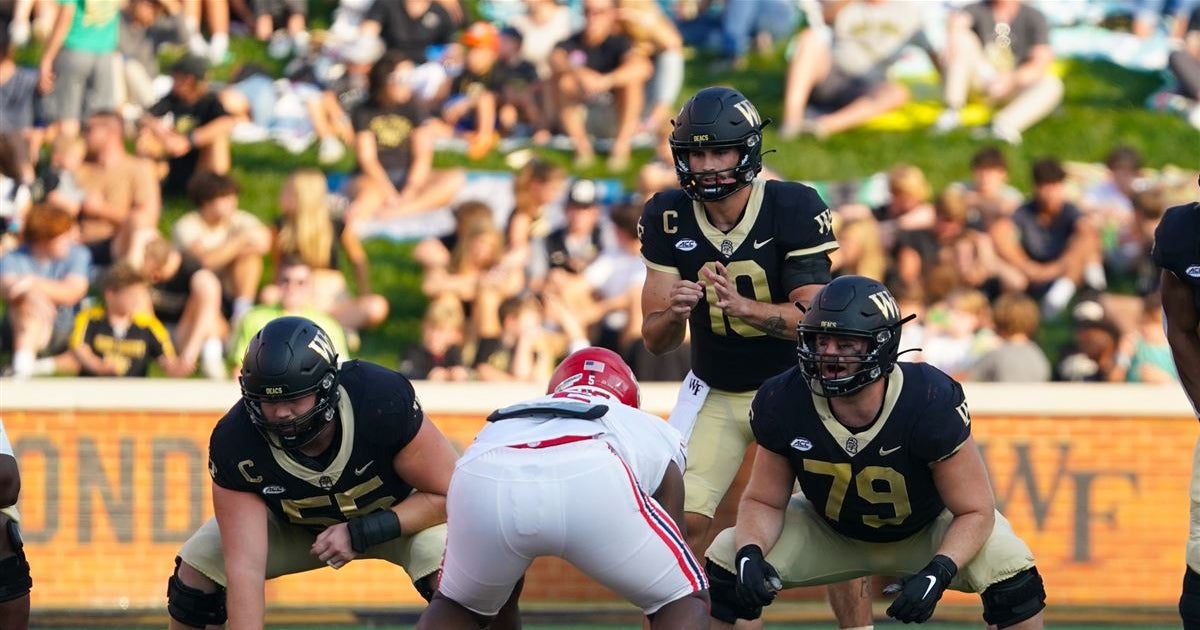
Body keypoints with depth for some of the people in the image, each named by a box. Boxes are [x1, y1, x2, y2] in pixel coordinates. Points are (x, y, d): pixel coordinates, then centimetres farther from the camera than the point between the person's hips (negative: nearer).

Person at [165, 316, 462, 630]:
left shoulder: (383, 401, -37)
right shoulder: (235, 443, -33)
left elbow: (449, 494, -25)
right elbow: (245, 567, -34)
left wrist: (362, 533, -34)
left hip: (395, 513, -2)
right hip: (293, 522, 2)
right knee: (197, 567, -14)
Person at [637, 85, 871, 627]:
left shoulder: (794, 210, -20)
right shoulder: (669, 217, -11)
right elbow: (655, 339, -10)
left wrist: (741, 305, -41)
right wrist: (674, 312, -35)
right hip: (715, 394, 2)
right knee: (681, 522, -11)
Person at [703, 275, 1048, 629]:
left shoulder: (930, 404, -35)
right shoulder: (783, 403, -27)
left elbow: (974, 510, -26)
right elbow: (764, 501, -12)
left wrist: (938, 574, -44)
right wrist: (749, 556, -34)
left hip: (927, 530, -2)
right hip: (829, 530, 2)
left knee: (1010, 570, -29)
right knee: (725, 565, -16)